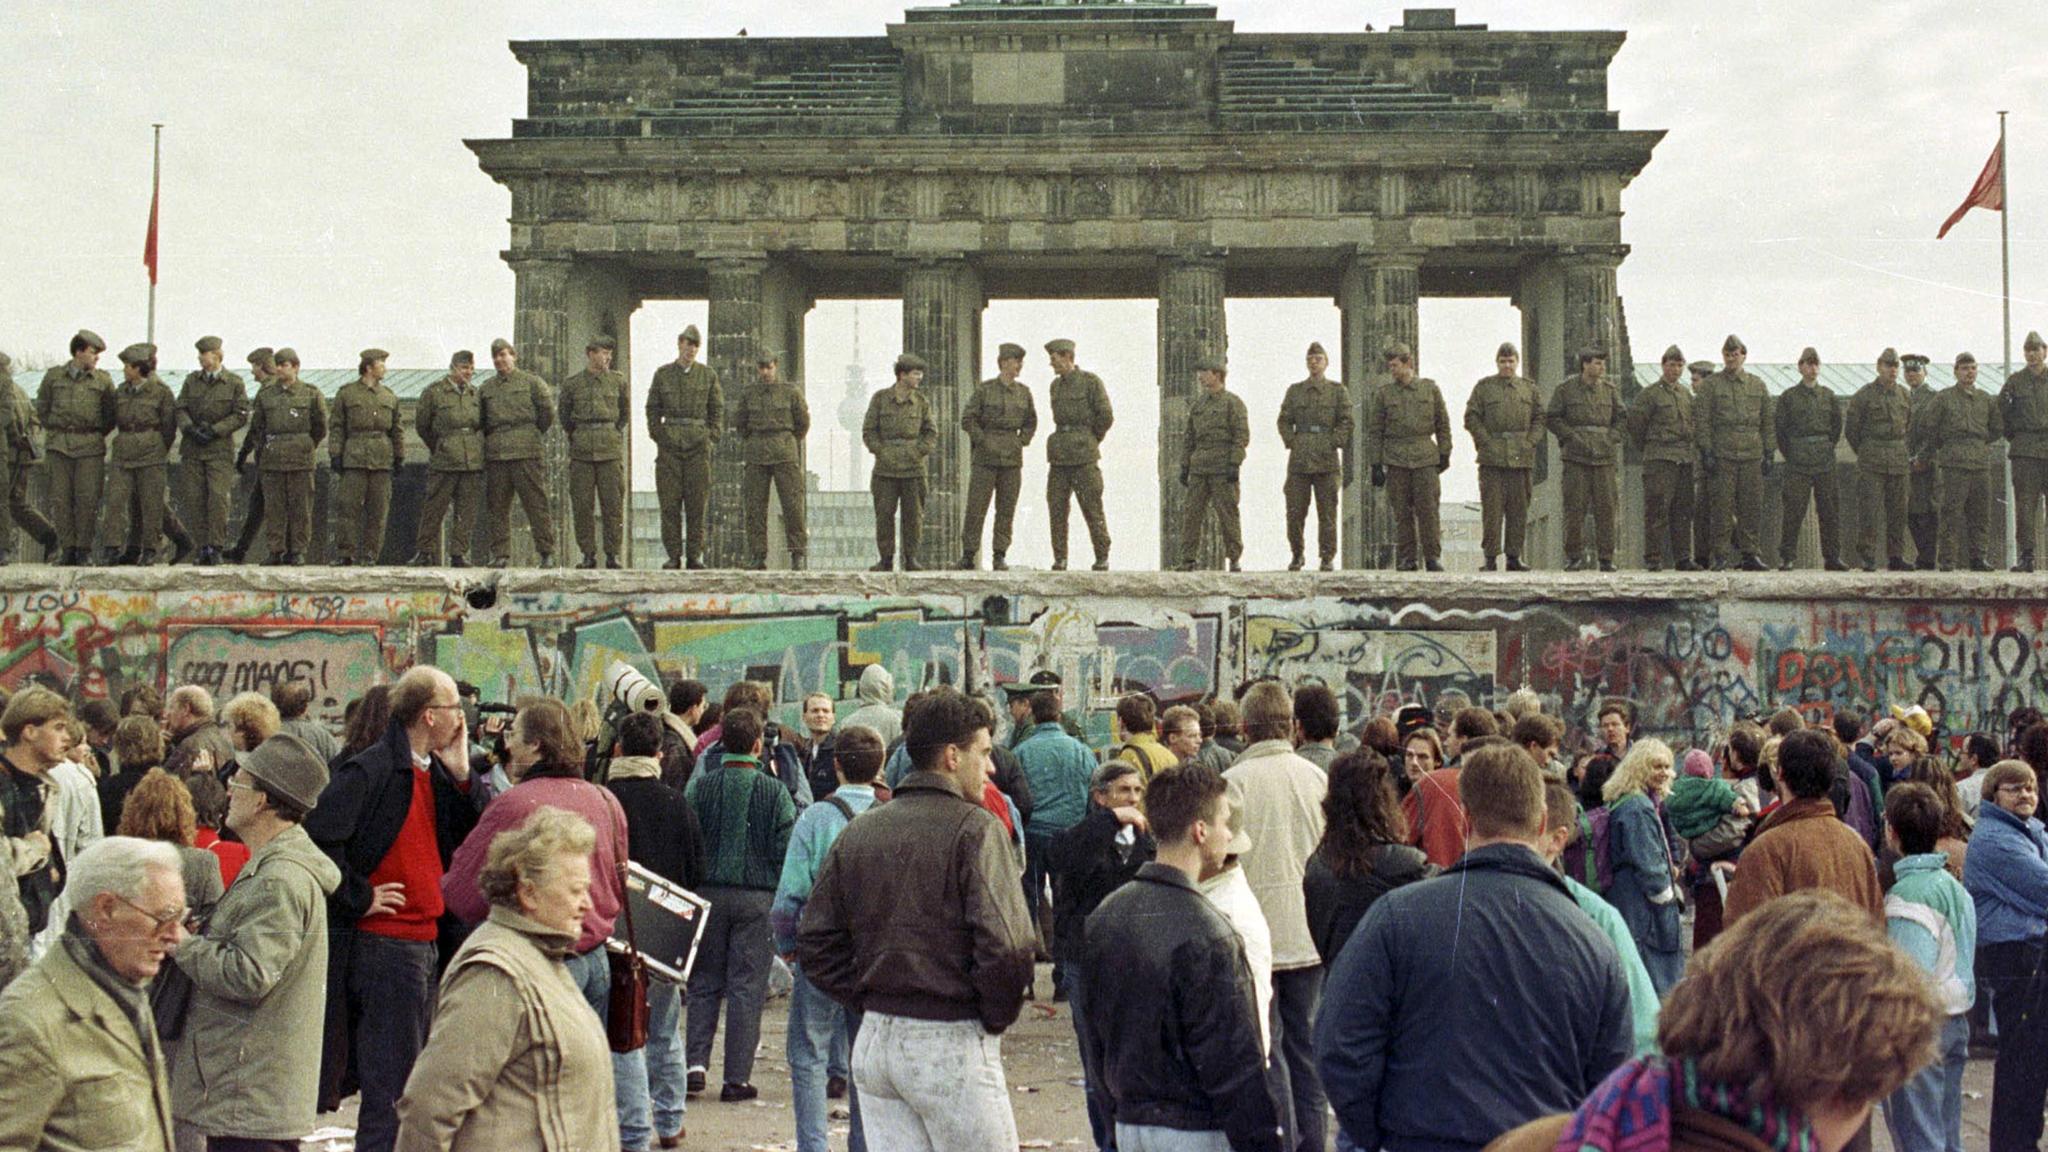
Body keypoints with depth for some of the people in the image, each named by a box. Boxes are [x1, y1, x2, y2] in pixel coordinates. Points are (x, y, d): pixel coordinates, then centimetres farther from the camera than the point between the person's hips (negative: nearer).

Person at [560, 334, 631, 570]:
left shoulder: (619, 381, 7)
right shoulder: (572, 384, 6)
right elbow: (565, 416, 19)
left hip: (610, 450, 0)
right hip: (581, 452, 0)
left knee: (613, 504, -3)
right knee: (582, 505, 0)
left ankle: (613, 555, 1)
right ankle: (588, 555, 6)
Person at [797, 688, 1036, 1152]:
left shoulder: (858, 832, 9)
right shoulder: (974, 828, -11)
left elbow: (815, 944, 10)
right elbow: (1004, 944, -20)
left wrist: (872, 1002, 11)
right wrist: (995, 1019, -4)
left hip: (873, 1042, 7)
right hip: (951, 1044, -6)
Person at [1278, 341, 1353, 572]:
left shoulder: (1338, 391, 7)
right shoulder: (1294, 390, 12)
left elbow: (1346, 422, 2)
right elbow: (1284, 420, 11)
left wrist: (1333, 443, -8)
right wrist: (1291, 443, -2)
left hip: (1326, 460, -2)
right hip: (1299, 460, 2)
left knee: (1327, 511, -2)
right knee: (1295, 511, -1)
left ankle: (1327, 559, 3)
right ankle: (1297, 555, 13)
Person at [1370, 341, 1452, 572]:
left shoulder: (1430, 388, 5)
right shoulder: (1385, 393, 5)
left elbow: (1443, 423, 11)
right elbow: (1374, 431, 5)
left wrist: (1445, 454, 7)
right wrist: (1375, 464, 0)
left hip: (1425, 457, -1)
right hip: (1396, 460, 1)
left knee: (1428, 508, -6)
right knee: (1402, 512, 1)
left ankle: (1433, 557, -1)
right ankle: (1406, 558, 7)